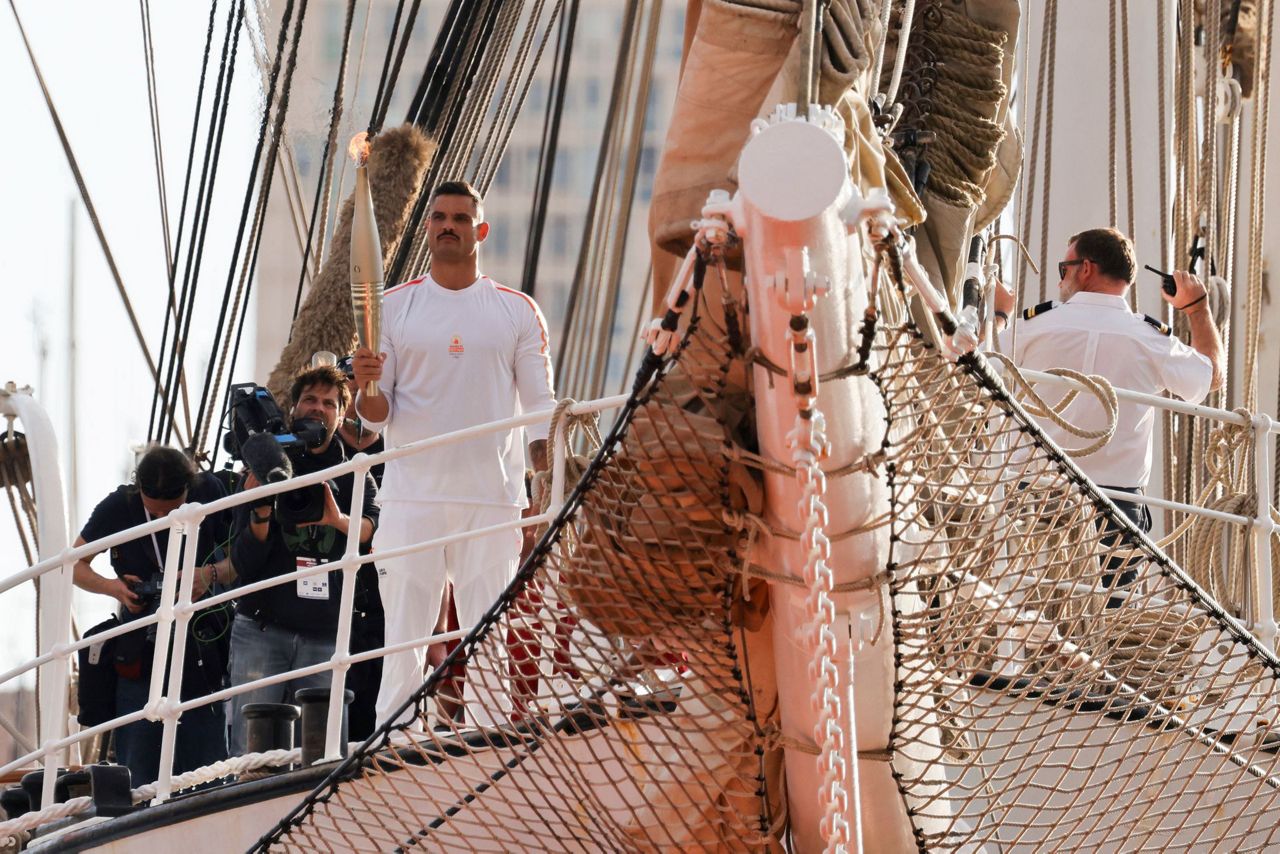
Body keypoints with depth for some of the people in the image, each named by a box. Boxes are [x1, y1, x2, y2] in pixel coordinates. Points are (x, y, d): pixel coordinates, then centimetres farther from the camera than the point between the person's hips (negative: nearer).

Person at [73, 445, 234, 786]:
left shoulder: (210, 493, -7)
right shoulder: (118, 508, -7)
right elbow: (74, 565, 4)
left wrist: (212, 574, -20)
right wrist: (114, 587, -15)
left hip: (202, 647, 0)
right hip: (140, 652, 0)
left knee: (207, 765, 0)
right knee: (139, 771, -1)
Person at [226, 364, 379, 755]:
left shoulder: (355, 477, 13)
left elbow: (370, 529, -10)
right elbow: (243, 562, 3)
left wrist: (338, 521, -32)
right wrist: (261, 514, -15)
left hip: (324, 636, 1)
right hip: (262, 630, -1)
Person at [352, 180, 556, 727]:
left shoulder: (517, 312, 7)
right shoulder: (395, 307, 7)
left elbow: (540, 407, 6)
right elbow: (376, 416, 7)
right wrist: (366, 387, -18)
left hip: (493, 500, 0)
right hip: (411, 497, 0)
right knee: (404, 641, -1)